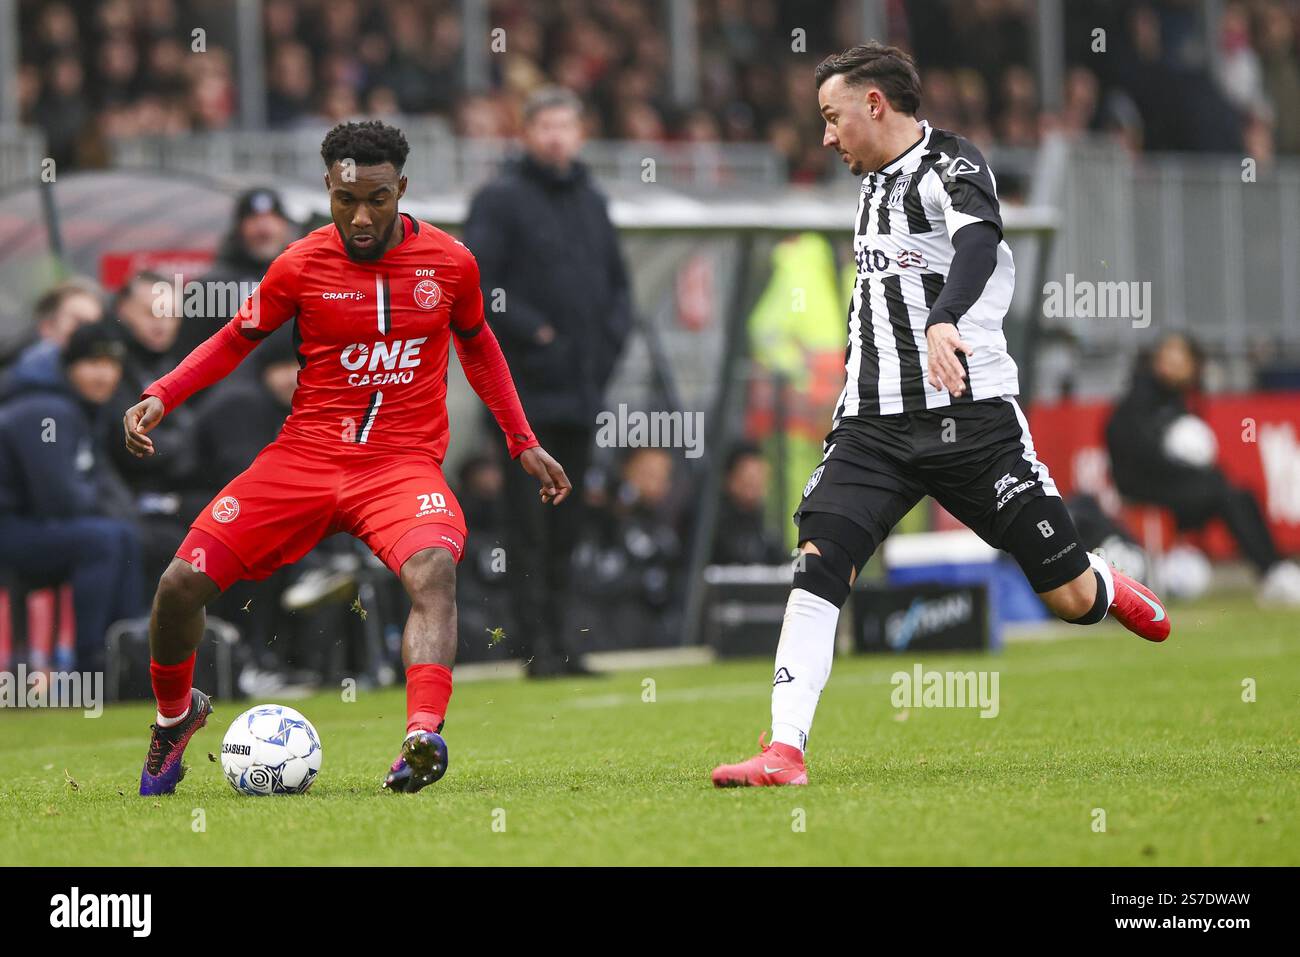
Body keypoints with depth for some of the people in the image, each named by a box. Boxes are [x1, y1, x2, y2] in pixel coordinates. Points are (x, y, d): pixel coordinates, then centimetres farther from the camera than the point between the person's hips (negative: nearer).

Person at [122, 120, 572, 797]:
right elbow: (235, 341, 13)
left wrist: (523, 443, 20)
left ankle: (422, 739, -50)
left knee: (434, 569, -35)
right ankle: (174, 714, 19)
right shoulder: (300, 266, -2)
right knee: (182, 582, -11)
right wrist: (160, 397, -2)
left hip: (403, 462, -1)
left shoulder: (450, 262, 1)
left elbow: (477, 345, 20)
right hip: (305, 455, 1)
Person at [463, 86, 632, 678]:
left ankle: (559, 644, 15)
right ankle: (537, 646, -7)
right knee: (530, 523, -7)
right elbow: (475, 282, -12)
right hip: (528, 388, -7)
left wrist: (611, 335, 8)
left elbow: (617, 281, 25)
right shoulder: (501, 201, -3)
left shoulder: (591, 202, 18)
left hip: (583, 386, 7)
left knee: (567, 524, 10)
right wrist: (534, 332, -16)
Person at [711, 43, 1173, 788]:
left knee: (1070, 598, 1)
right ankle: (786, 750, -21)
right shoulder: (877, 182, 17)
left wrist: (943, 323, -49)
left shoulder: (952, 164, -9)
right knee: (819, 562, -17)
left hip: (970, 413, -6)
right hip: (874, 420, 6)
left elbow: (978, 241, -30)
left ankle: (1108, 590, 38)